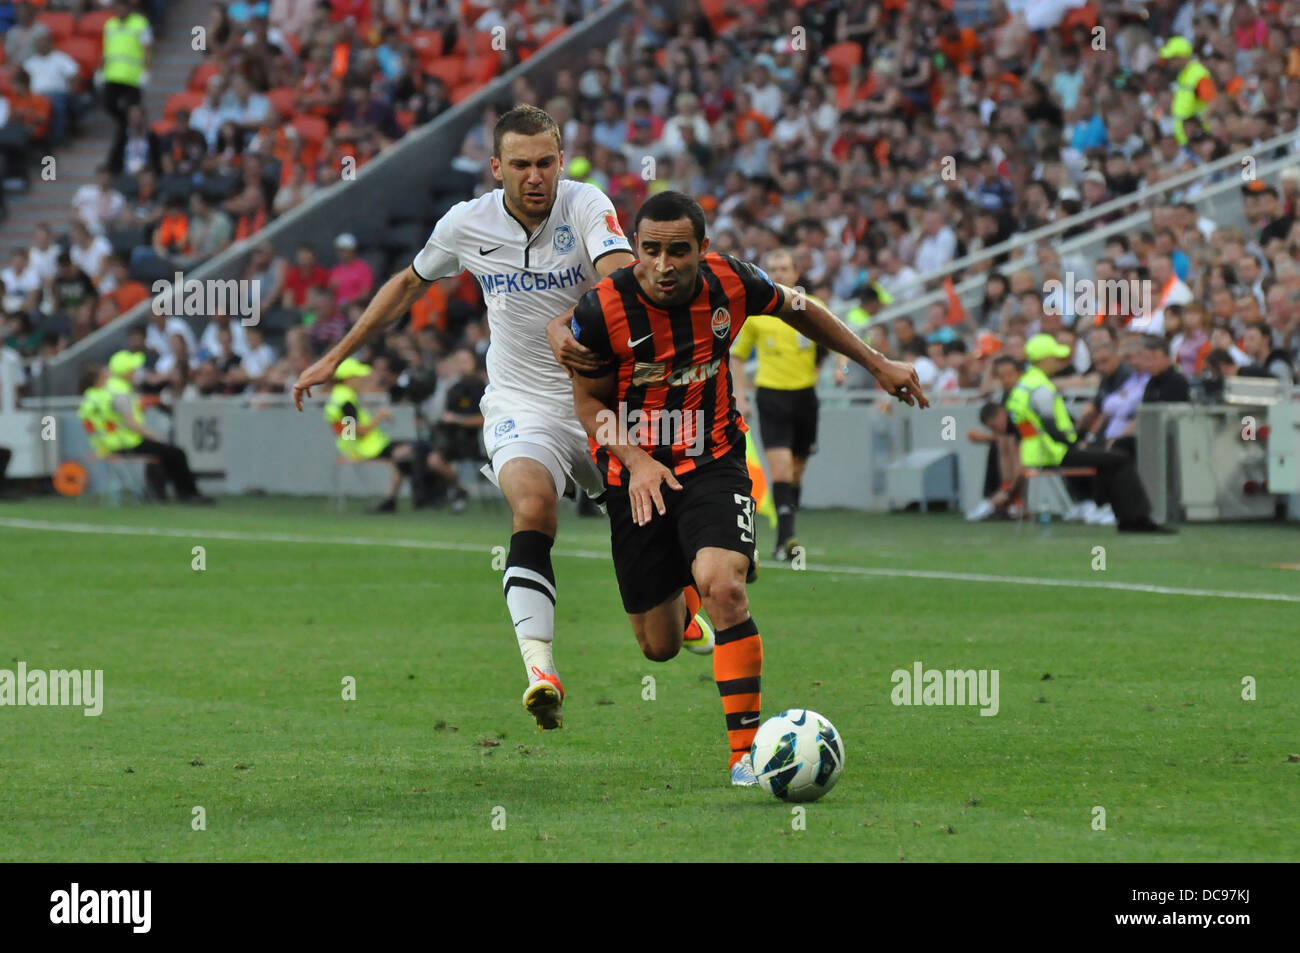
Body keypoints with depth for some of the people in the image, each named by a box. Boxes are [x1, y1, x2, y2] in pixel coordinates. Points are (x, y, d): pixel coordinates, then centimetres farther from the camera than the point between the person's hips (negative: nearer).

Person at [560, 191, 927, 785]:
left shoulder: (730, 284, -12)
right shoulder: (602, 310, -18)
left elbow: (796, 309, 10)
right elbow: (589, 400, -4)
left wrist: (877, 364, 15)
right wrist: (635, 460, -22)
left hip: (712, 463, 0)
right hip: (636, 473, 0)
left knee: (724, 587, -29)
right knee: (659, 647, 7)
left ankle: (747, 752, -20)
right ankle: (679, 593, 48)